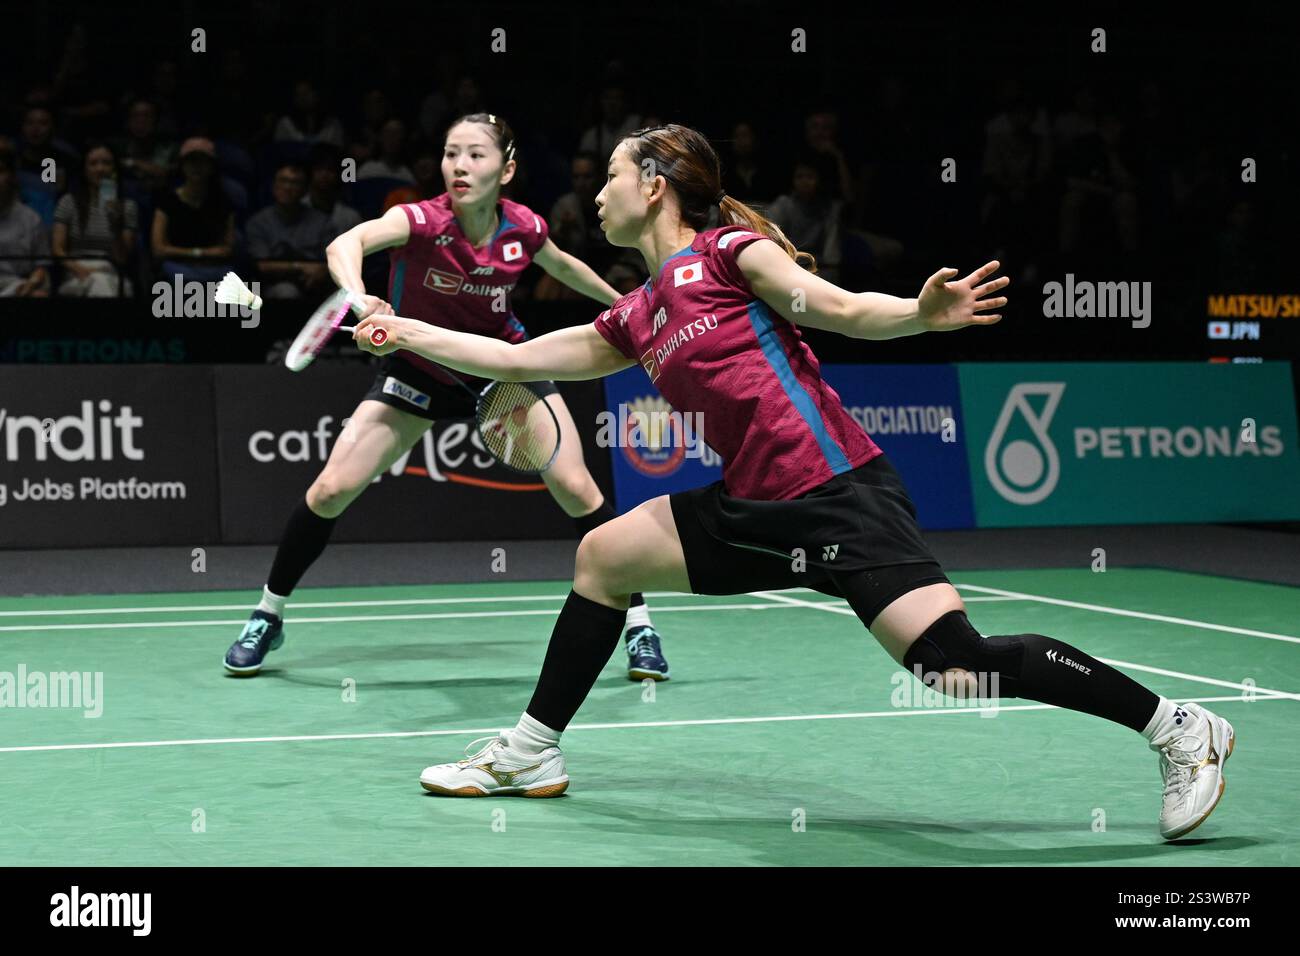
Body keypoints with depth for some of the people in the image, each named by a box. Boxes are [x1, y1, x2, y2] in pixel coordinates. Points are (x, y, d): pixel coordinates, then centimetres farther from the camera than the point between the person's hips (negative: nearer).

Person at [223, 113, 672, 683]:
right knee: (331, 490, -11)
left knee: (575, 488, -14)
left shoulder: (523, 228, -17)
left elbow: (563, 266, 8)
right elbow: (346, 243, -50)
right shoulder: (422, 220, -28)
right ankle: (268, 616, 12)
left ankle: (637, 624, 3)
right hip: (419, 365, -1)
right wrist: (357, 297, -71)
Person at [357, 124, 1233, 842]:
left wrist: (922, 314, -28)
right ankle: (533, 753, 27)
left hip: (839, 494, -8)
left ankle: (1181, 729, -7)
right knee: (603, 556, 14)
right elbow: (516, 359, 26)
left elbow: (843, 309, -8)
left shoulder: (728, 249, -3)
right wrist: (406, 332, 29)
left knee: (956, 666, -19)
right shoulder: (634, 321, 17)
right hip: (757, 508, 8)